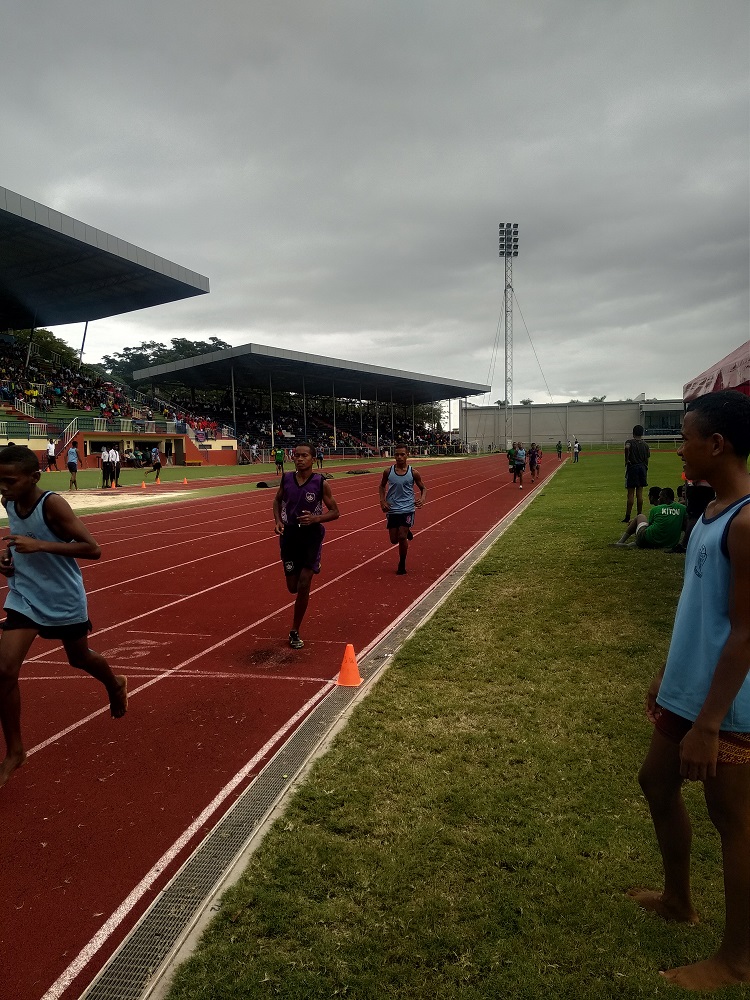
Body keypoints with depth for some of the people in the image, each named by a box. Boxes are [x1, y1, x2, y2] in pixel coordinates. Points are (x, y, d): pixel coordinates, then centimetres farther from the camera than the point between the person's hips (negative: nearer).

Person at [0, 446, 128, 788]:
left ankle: (115, 685, 55)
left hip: (64, 600, -4)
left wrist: (39, 545, -34)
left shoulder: (52, 504, -25)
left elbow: (92, 549, -26)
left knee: (79, 657, 19)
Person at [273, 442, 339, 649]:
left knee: (303, 585, -6)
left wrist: (316, 518, -22)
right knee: (293, 587, 7)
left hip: (311, 535, -3)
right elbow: (277, 500, 15)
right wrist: (277, 520, -3)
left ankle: (295, 632, 9)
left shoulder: (321, 483, -11)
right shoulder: (286, 479, -2)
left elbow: (334, 512, -4)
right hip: (289, 534, 3)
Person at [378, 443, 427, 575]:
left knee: (402, 537, -12)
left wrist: (422, 499, -14)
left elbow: (423, 488, 7)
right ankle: (407, 532, 40)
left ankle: (402, 565, 8)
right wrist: (382, 501, -1)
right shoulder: (388, 472, -1)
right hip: (392, 510, 3)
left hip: (408, 509, -2)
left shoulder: (413, 473, -5)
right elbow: (382, 486, 15)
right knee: (394, 540, 5)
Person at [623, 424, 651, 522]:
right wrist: (645, 472, 17)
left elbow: (627, 447, -29)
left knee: (630, 494, -2)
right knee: (640, 493, 7)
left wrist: (626, 460, -17)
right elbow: (647, 459, 10)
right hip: (642, 468, 4)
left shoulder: (630, 441, -4)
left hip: (632, 467, -4)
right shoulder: (645, 444, 9)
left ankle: (627, 517, 0)